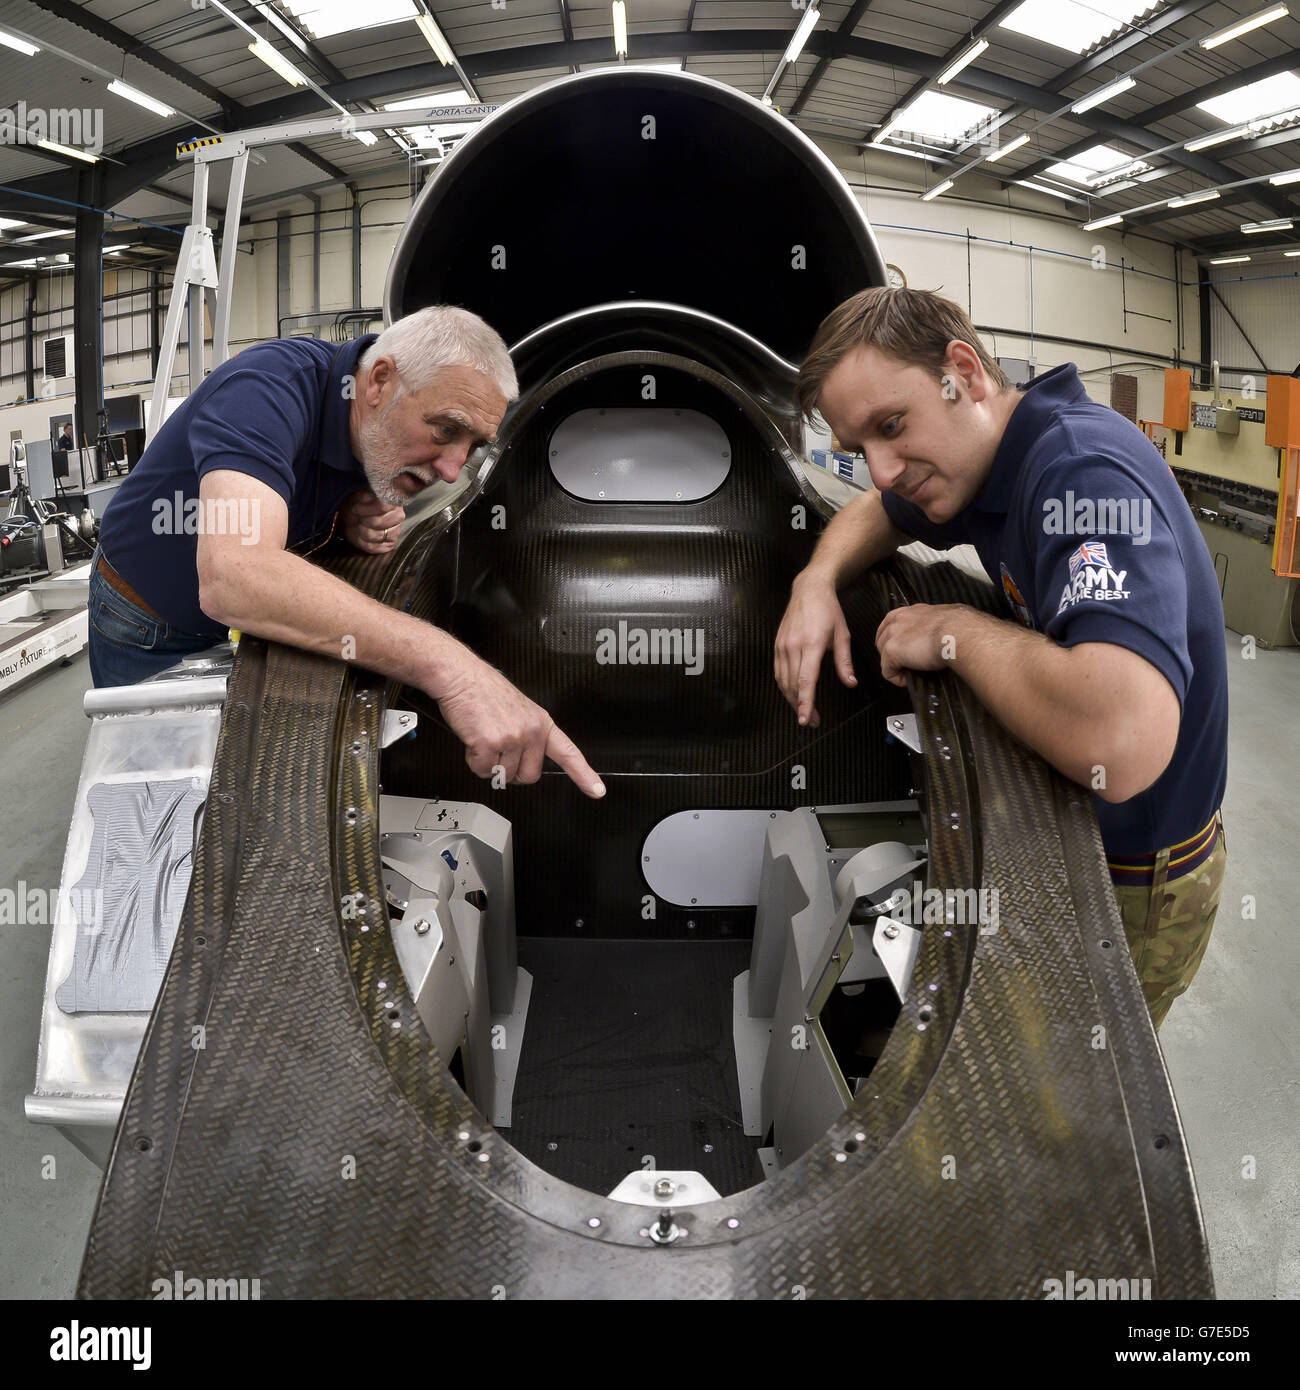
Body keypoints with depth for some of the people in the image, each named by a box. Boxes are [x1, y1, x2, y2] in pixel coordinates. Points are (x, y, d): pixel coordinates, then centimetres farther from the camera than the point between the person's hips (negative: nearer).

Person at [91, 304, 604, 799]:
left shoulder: (371, 437, -13)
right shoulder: (269, 388, -38)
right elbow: (232, 580, -56)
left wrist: (351, 520, -19)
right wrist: (447, 665, -63)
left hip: (230, 630, 6)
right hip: (147, 636, -6)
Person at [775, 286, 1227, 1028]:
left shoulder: (1084, 471, -34)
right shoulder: (989, 465, -3)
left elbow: (1121, 746, -49)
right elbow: (878, 513, 18)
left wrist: (955, 632, -31)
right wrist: (818, 579, -5)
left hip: (1136, 886, -8)